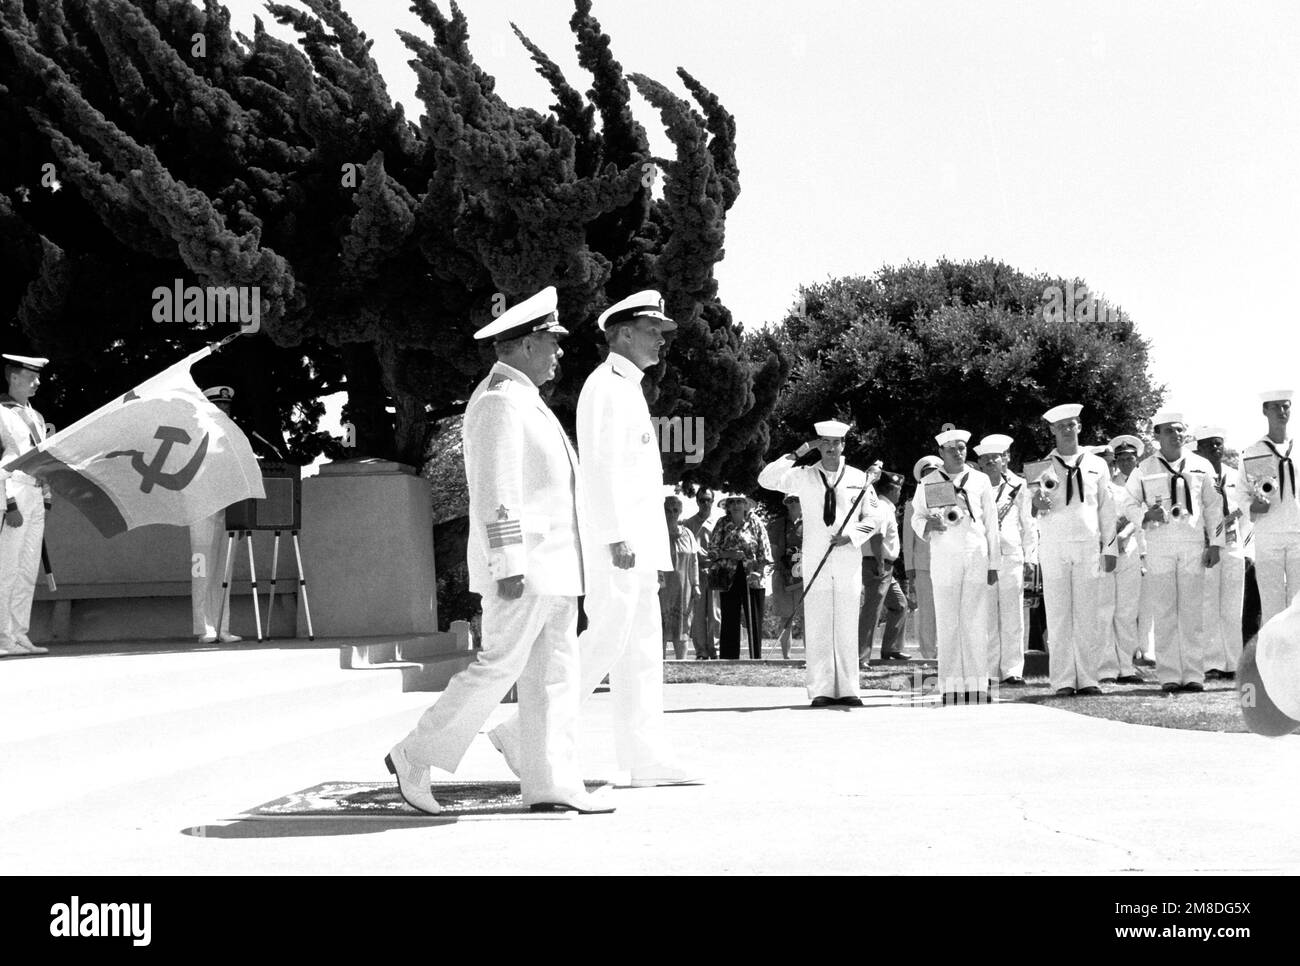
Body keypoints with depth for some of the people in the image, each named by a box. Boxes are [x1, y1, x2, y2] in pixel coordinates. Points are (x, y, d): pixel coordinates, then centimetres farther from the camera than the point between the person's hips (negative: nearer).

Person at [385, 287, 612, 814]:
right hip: (521, 565, -10)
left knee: (555, 671, 6)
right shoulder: (500, 400, -12)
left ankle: (551, 785, 5)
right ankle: (416, 756, 3)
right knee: (499, 665, -7)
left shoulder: (523, 401, 20)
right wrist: (508, 567, -23)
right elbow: (496, 494, -19)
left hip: (550, 566, 10)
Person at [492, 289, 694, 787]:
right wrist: (618, 537, -24)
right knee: (604, 643, -12)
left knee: (641, 649, 6)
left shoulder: (626, 389, 22)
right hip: (615, 539, -10)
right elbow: (600, 466, -18)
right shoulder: (605, 386, -9)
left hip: (633, 541, 10)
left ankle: (647, 759, 6)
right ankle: (523, 732, -6)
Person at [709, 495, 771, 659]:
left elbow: (764, 551, 2)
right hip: (729, 579, 1)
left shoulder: (755, 523, 5)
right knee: (730, 622, 0)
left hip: (752, 578, -1)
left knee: (755, 621, -2)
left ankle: (756, 658, 3)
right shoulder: (722, 524, 7)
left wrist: (759, 572, -12)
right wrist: (730, 554, -11)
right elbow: (712, 550, 6)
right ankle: (728, 659, 3)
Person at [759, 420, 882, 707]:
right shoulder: (803, 476, 6)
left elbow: (873, 518, 13)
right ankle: (821, 690, -1)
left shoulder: (859, 479, 8)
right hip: (815, 561, 0)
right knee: (817, 627, -3)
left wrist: (851, 536, -5)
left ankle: (847, 690, 3)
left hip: (848, 559, 1)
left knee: (847, 628, 0)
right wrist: (798, 453, -6)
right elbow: (766, 479, -3)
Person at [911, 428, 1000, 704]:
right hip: (943, 557, -1)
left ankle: (977, 687, 1)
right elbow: (916, 518, 13)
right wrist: (928, 524, -11)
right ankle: (950, 688, -1)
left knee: (976, 622, -2)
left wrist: (994, 564, 8)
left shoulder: (980, 481, 9)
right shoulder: (929, 482, 7)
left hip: (976, 557, 1)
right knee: (947, 622, -3)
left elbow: (990, 524, 11)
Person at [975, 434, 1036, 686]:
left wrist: (1030, 558, 5)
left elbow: (1028, 525, 12)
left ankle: (1012, 670, 1)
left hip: (1012, 556, 0)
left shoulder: (1017, 487, 9)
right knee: (986, 618, -2)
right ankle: (988, 671, 0)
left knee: (1012, 617, -2)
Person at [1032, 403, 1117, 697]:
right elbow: (1032, 511, 5)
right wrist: (1037, 504, -19)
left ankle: (1088, 678, 2)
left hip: (1088, 545, 1)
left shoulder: (1096, 465, 12)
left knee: (1087, 615, -1)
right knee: (1058, 615, -4)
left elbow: (1106, 508, 14)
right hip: (1053, 545, -1)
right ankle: (1063, 680, -2)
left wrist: (1110, 548, 9)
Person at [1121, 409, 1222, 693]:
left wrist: (1215, 544, 5)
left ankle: (1194, 674, 3)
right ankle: (1169, 675, 1)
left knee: (1193, 612, -1)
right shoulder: (1144, 469, 7)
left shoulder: (1200, 466, 9)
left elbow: (1213, 507, 10)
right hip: (1159, 545, -1)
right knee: (1165, 612, -1)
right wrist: (1146, 515, -12)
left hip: (1193, 544, 1)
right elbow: (1129, 505, 9)